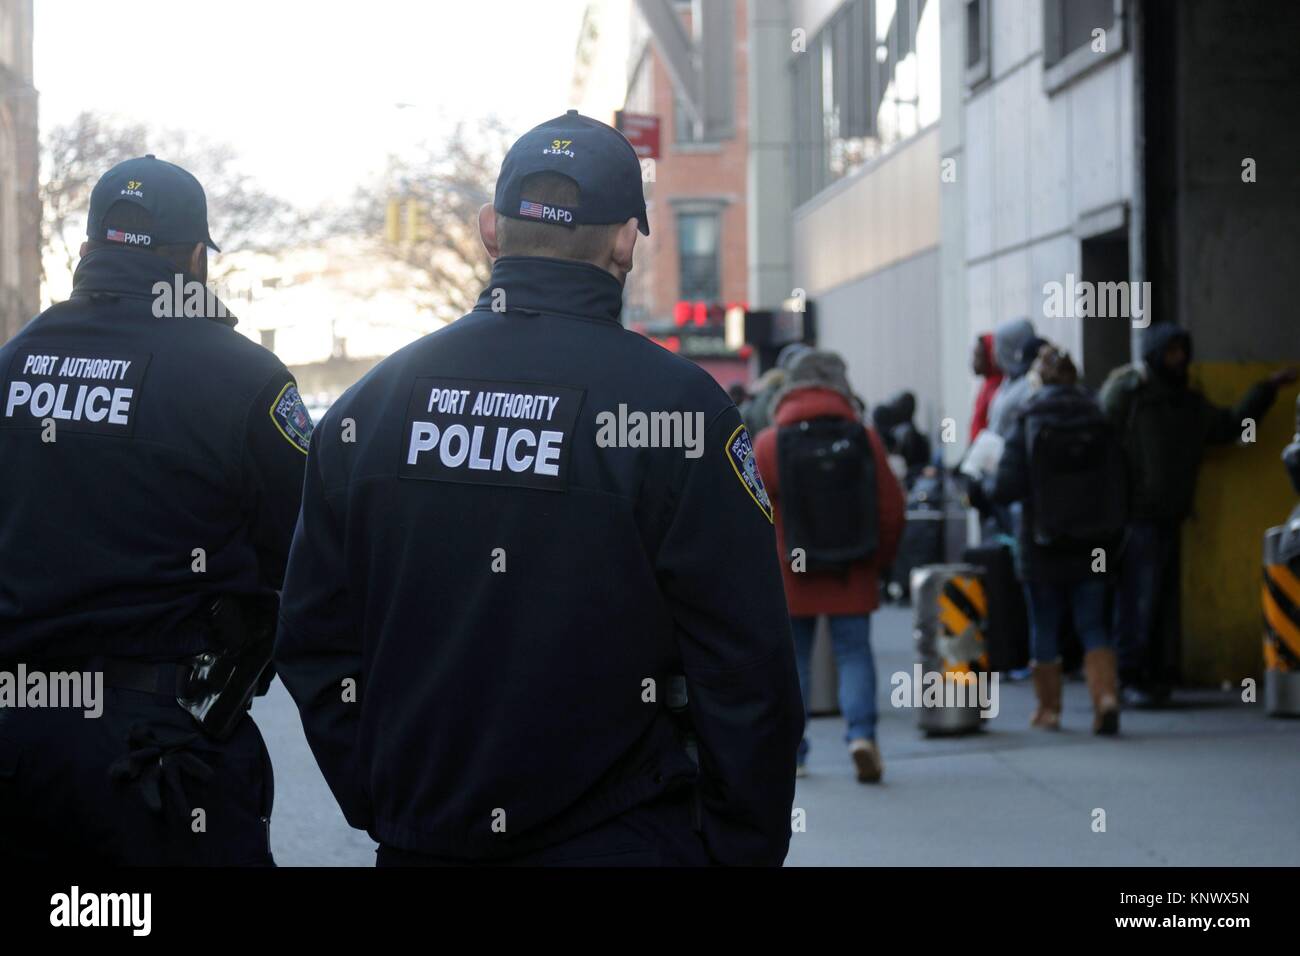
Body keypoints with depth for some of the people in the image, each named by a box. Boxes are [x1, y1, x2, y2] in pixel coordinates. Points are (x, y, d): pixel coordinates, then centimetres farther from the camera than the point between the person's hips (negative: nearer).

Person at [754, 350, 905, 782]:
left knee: (792, 659, 11)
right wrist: (879, 560, 13)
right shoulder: (864, 438, -2)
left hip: (790, 575, 0)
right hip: (852, 575, 0)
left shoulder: (769, 443, -4)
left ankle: (791, 751, 13)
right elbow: (891, 507, 0)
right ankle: (861, 732, -17)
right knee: (854, 652, 4)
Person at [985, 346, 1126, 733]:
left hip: (1042, 545, -2)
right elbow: (1121, 482, 2)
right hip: (1092, 545, 2)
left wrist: (984, 485, 7)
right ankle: (1106, 695, -12)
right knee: (1093, 626, 6)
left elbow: (1006, 487, -13)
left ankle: (1048, 708, 18)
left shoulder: (1028, 423, -9)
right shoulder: (1099, 420, 1)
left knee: (1044, 628, 10)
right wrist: (1112, 531, 13)